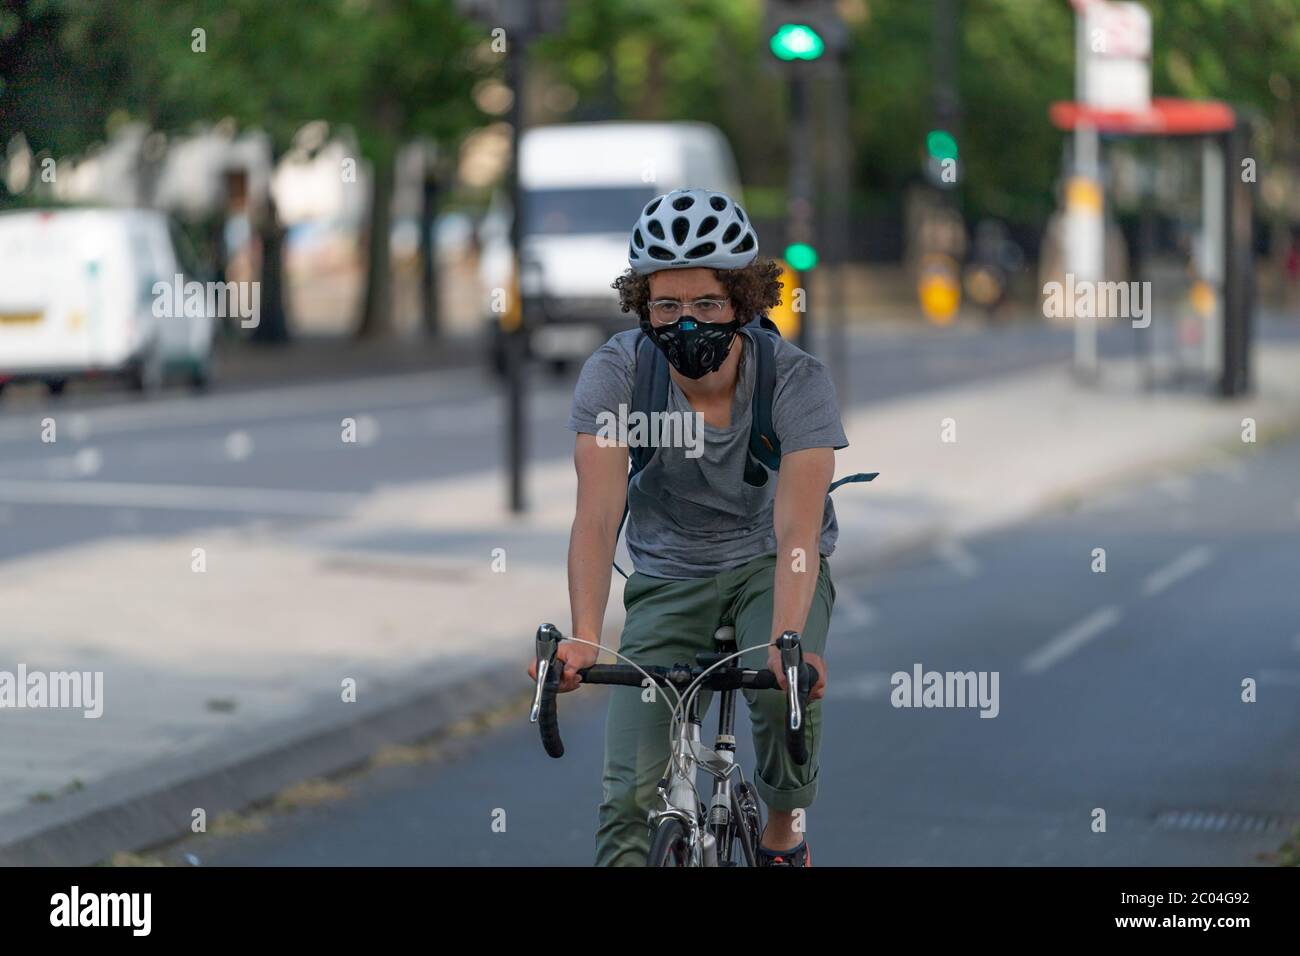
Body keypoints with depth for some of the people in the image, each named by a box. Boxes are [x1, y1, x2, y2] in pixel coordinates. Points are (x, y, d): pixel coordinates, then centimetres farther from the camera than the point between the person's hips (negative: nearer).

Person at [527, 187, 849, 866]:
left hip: (768, 563, -1)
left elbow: (797, 528, -33)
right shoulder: (615, 373, -21)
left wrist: (786, 643, -50)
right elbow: (599, 513, -31)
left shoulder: (796, 380, -24)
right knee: (631, 792, -11)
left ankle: (783, 837, -2)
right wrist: (584, 637, -47)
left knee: (787, 690, -30)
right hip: (669, 574, 1)